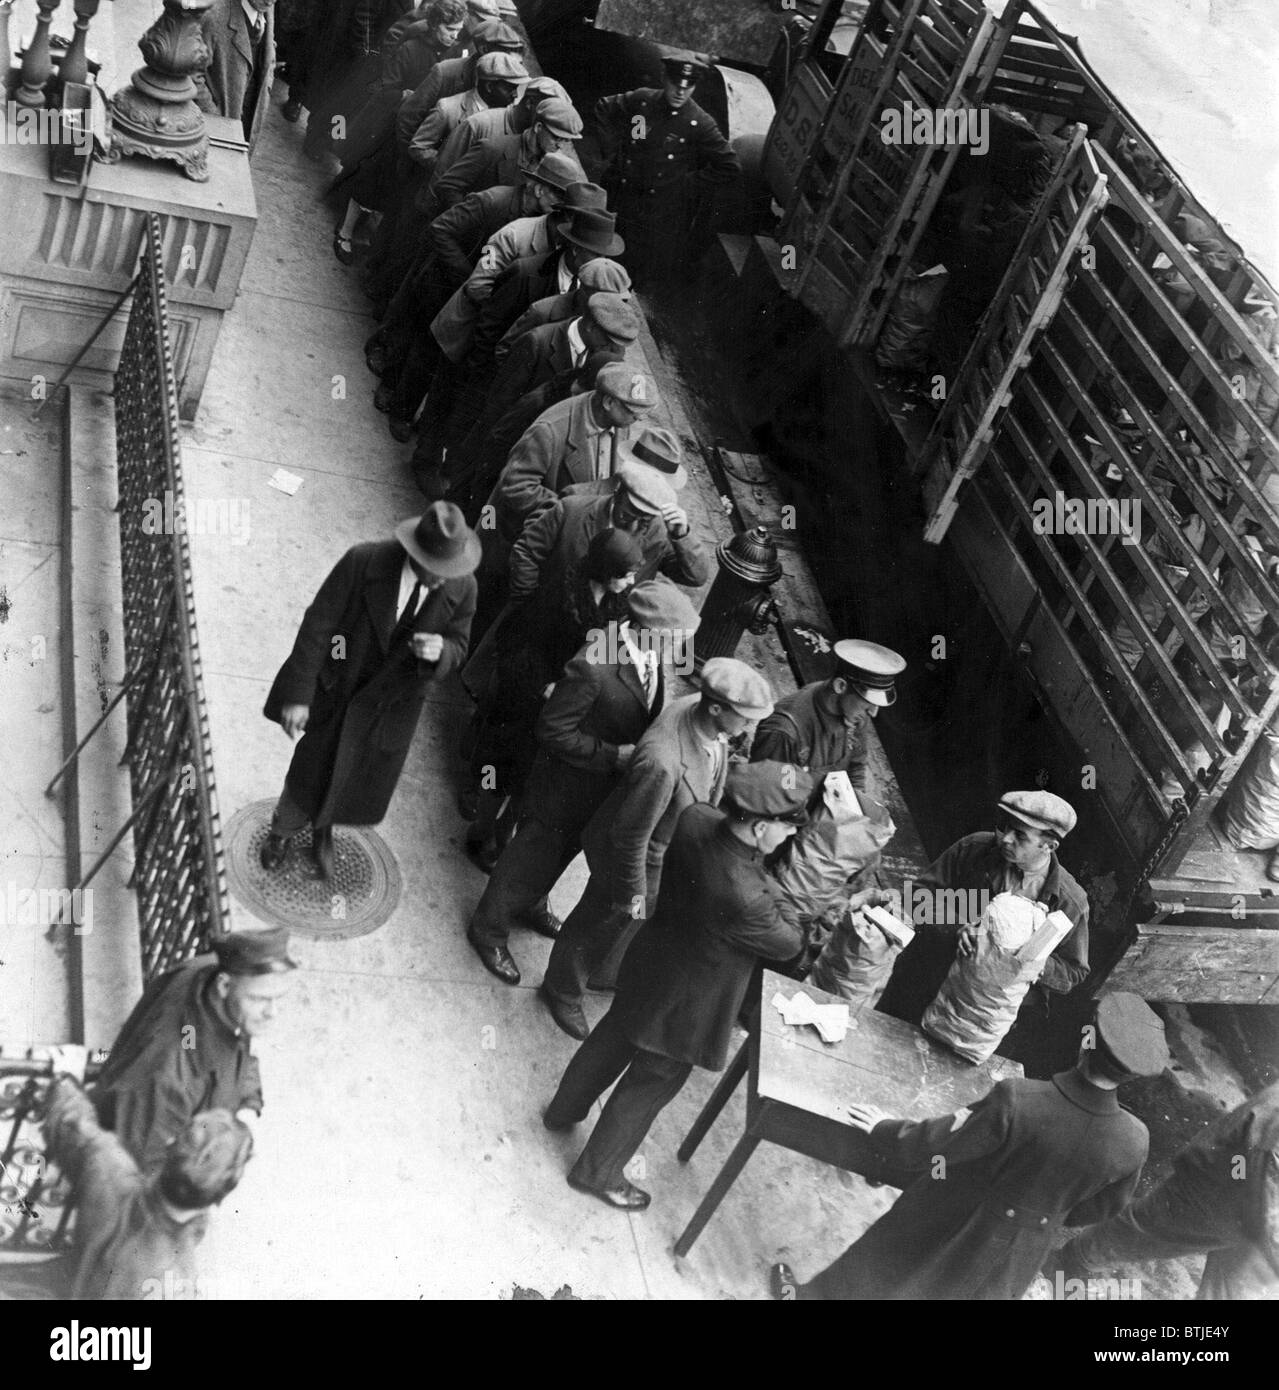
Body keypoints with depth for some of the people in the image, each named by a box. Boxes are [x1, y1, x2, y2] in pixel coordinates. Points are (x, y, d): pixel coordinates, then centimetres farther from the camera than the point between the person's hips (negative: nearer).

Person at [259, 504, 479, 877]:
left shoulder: (462, 587, -20)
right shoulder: (363, 562, -28)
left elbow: (458, 646, -5)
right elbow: (317, 626, -19)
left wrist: (441, 651, -31)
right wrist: (299, 694, -18)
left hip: (392, 703, 2)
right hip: (337, 689, -2)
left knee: (358, 781, 18)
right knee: (310, 771, 16)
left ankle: (323, 829, 53)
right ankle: (283, 830, 49)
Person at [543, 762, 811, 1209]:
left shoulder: (695, 819, -22)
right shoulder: (744, 898, -41)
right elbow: (787, 945, -21)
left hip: (648, 967, 7)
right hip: (686, 1007, -7)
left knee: (614, 1035, 31)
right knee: (650, 1085, 18)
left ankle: (564, 1109, 58)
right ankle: (598, 1172, 41)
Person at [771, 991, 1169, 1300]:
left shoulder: (1017, 1102, -39)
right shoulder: (1133, 1143, -26)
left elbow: (933, 1145, -24)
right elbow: (1102, 1207, -5)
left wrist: (882, 1130, -5)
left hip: (952, 1219, -2)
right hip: (1020, 1248, 2)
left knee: (881, 1266, 25)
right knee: (981, 1290, 32)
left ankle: (809, 1295, 50)